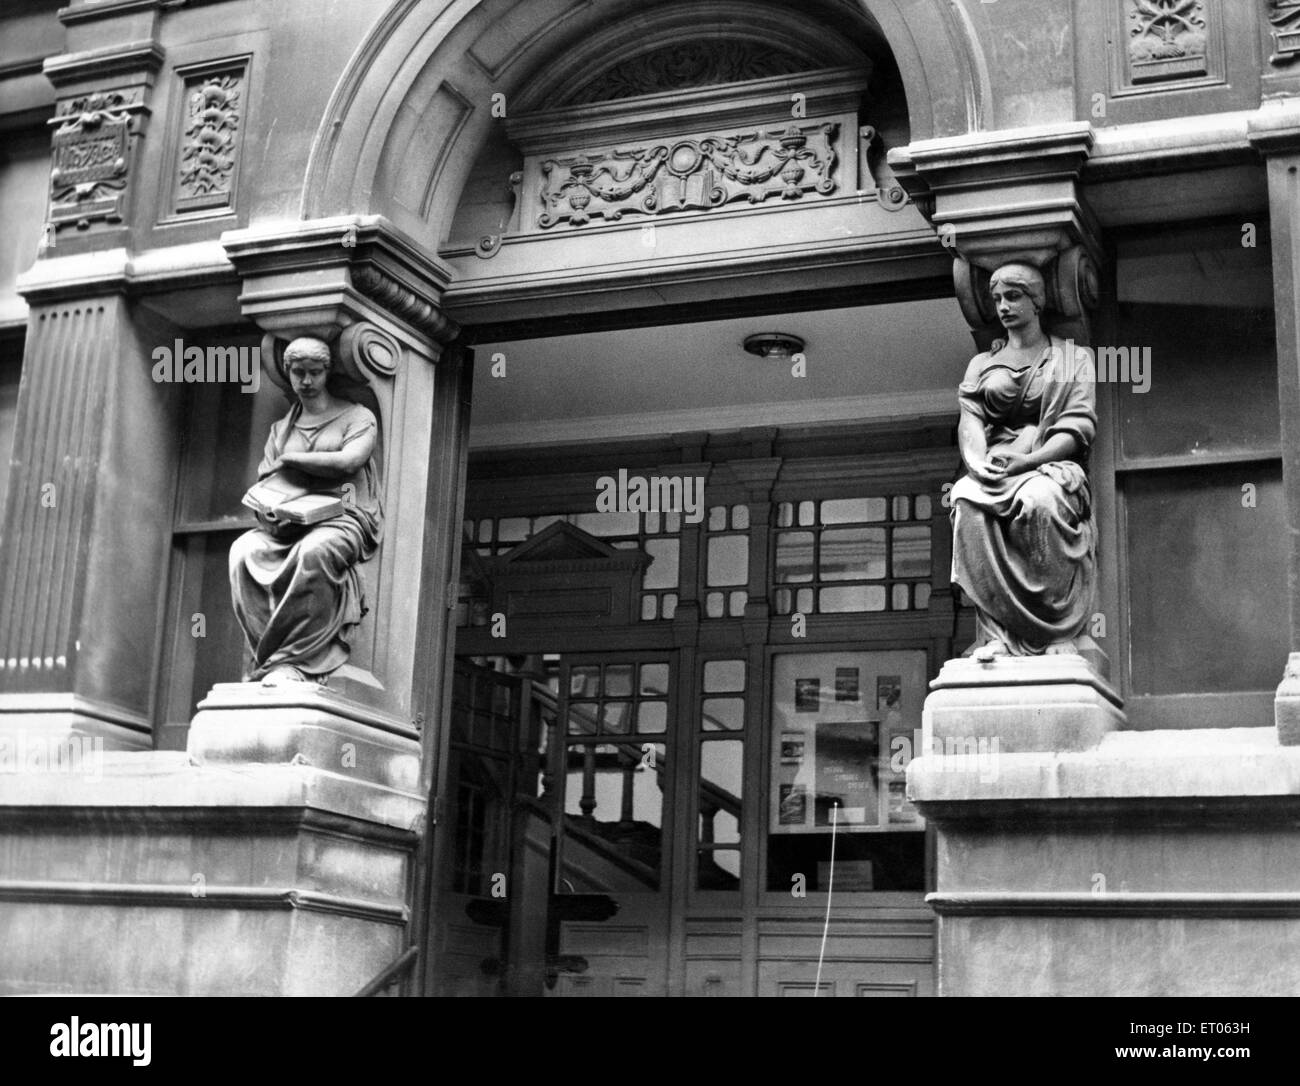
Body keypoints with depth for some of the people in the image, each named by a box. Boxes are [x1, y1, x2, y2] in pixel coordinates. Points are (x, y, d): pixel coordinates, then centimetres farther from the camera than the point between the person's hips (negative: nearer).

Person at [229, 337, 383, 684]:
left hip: (346, 516, -4)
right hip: (290, 523, 4)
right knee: (245, 551, -29)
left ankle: (290, 662, -38)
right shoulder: (281, 428, 24)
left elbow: (347, 462, -10)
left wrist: (289, 459, -2)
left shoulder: (357, 417, 10)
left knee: (313, 551, -40)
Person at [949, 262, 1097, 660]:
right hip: (993, 471, 2)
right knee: (967, 501, -36)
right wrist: (977, 460, -17)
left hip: (1053, 467, -2)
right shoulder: (981, 363, 25)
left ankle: (1059, 631, -32)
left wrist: (1025, 461, -15)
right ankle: (997, 634, -40)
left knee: (1039, 498, -40)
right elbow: (970, 420, 8)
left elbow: (1079, 427, 2)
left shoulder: (1075, 359, 17)